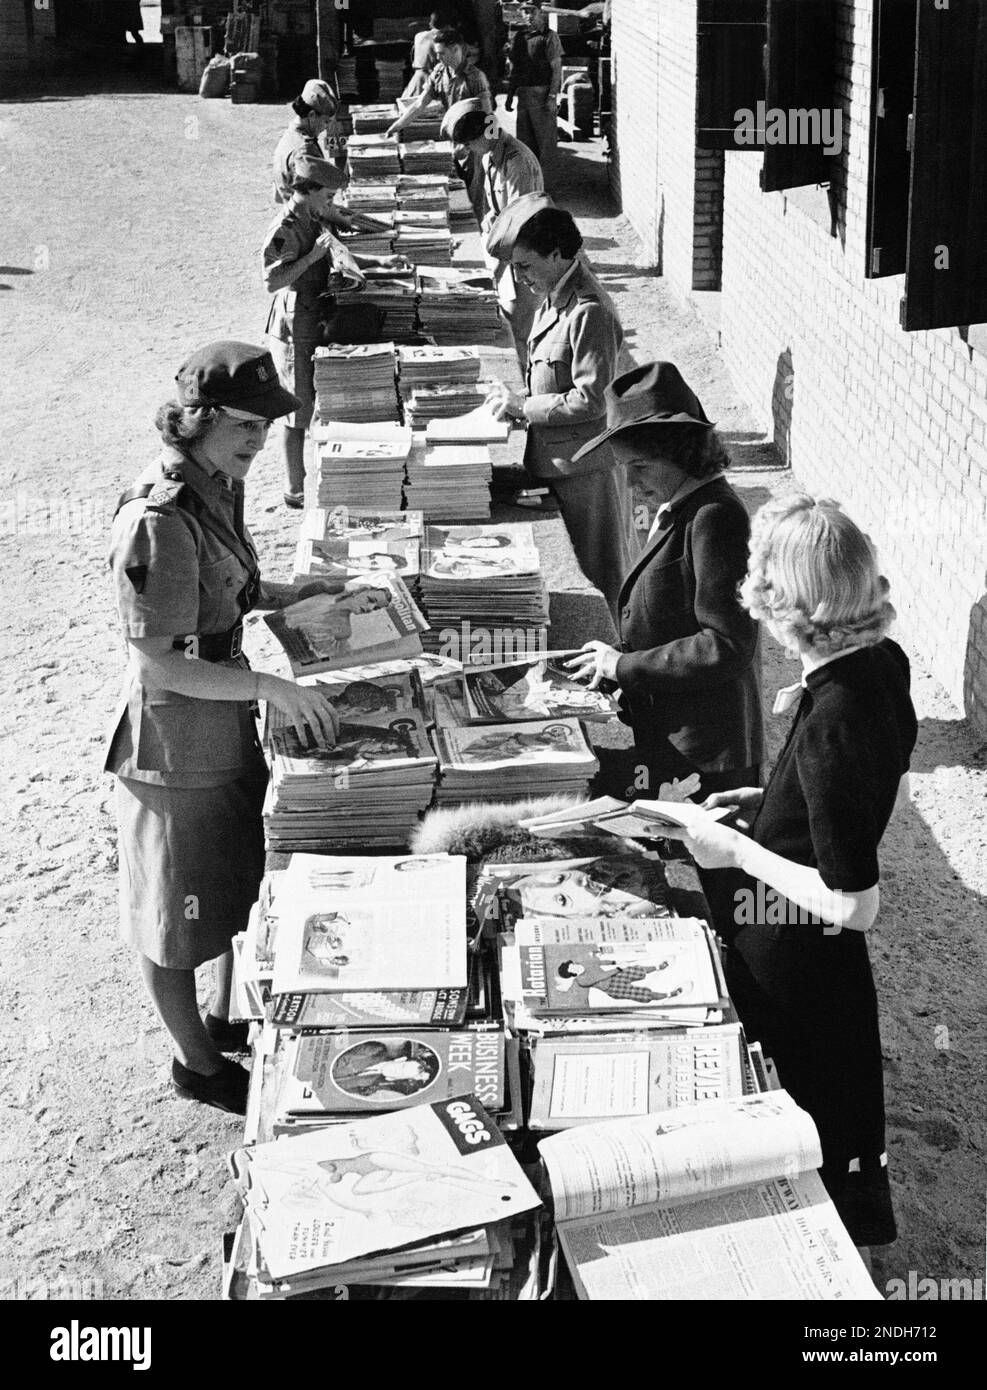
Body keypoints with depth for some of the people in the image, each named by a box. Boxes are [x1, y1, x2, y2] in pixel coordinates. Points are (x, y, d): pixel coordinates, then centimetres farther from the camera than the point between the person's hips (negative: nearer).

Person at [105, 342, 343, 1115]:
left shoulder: (216, 489, 1)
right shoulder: (160, 522, -28)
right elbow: (160, 662, -26)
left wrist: (279, 596, 2)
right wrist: (271, 688, -27)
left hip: (229, 728, 9)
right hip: (177, 749, -9)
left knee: (240, 885, 25)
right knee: (178, 915, 12)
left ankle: (227, 1019, 47)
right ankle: (200, 1065, 30)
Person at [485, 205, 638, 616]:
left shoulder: (589, 312, -22)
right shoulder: (555, 299, 9)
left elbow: (591, 400, -24)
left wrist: (524, 406, -18)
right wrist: (516, 398, 6)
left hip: (585, 466, -10)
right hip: (558, 459, 10)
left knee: (594, 573, 2)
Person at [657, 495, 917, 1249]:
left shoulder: (834, 723, -34)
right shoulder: (882, 662, -7)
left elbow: (853, 905, -30)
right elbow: (893, 791, 12)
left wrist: (739, 851, -19)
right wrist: (773, 802, 8)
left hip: (794, 965, -9)